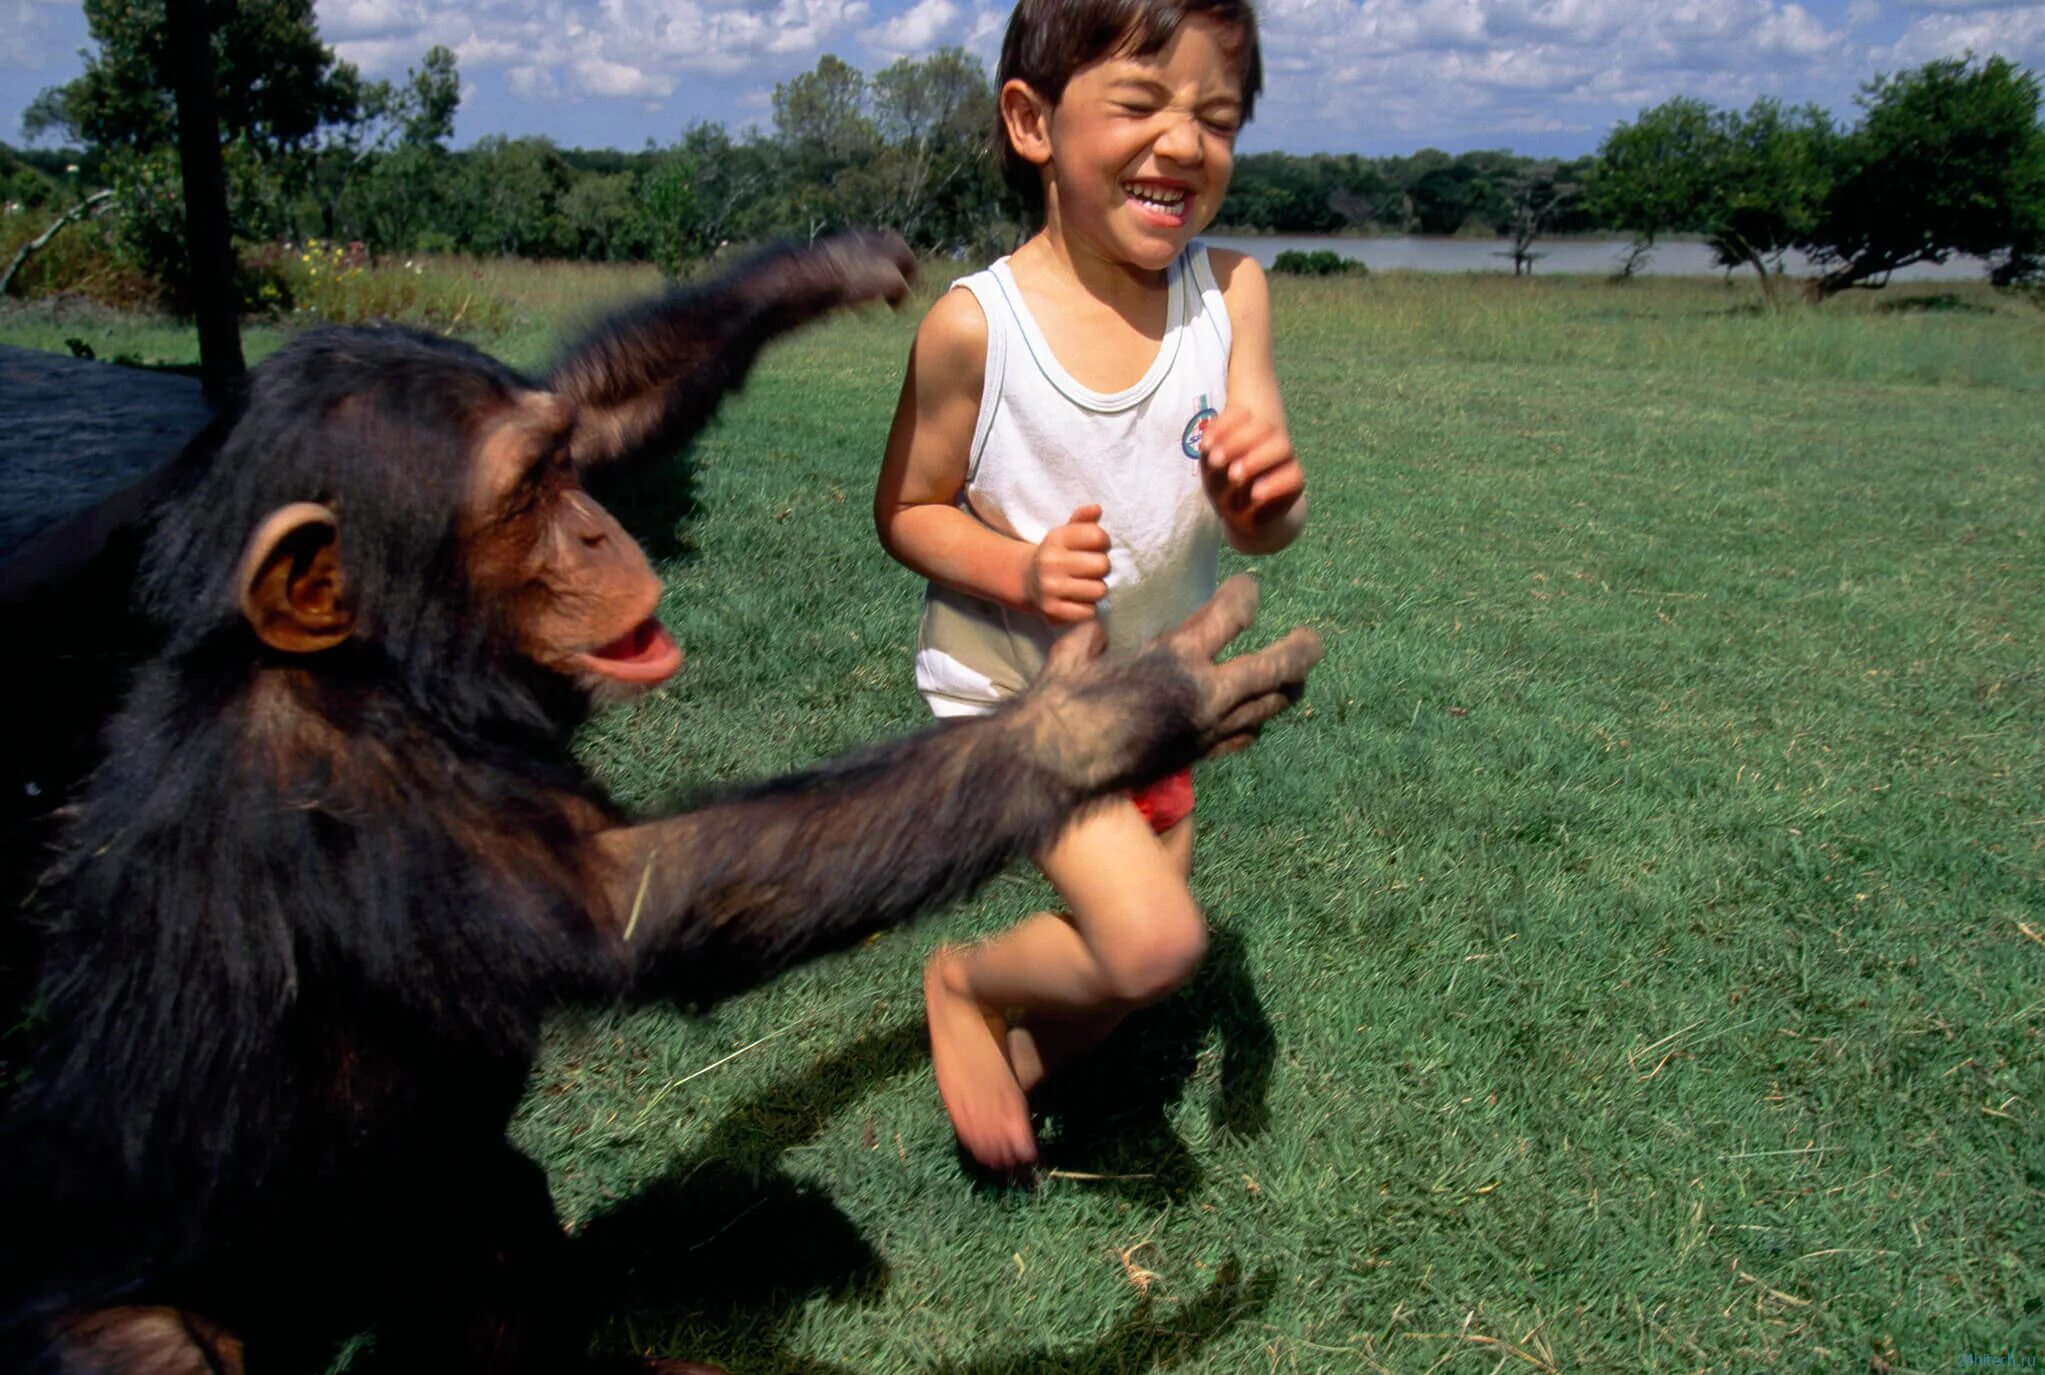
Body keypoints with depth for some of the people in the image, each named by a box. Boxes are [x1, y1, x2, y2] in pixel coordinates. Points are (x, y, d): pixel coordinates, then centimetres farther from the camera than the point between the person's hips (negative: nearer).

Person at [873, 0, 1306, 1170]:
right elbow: (907, 511, -10)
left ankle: (1016, 1071, 49)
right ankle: (964, 985, 11)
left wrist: (1266, 493, -38)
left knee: (1130, 972, 17)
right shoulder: (976, 324, -21)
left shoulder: (1230, 293, -12)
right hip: (1009, 694, -4)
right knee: (1153, 941, -21)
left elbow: (1267, 530, -15)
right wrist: (1018, 572, -28)